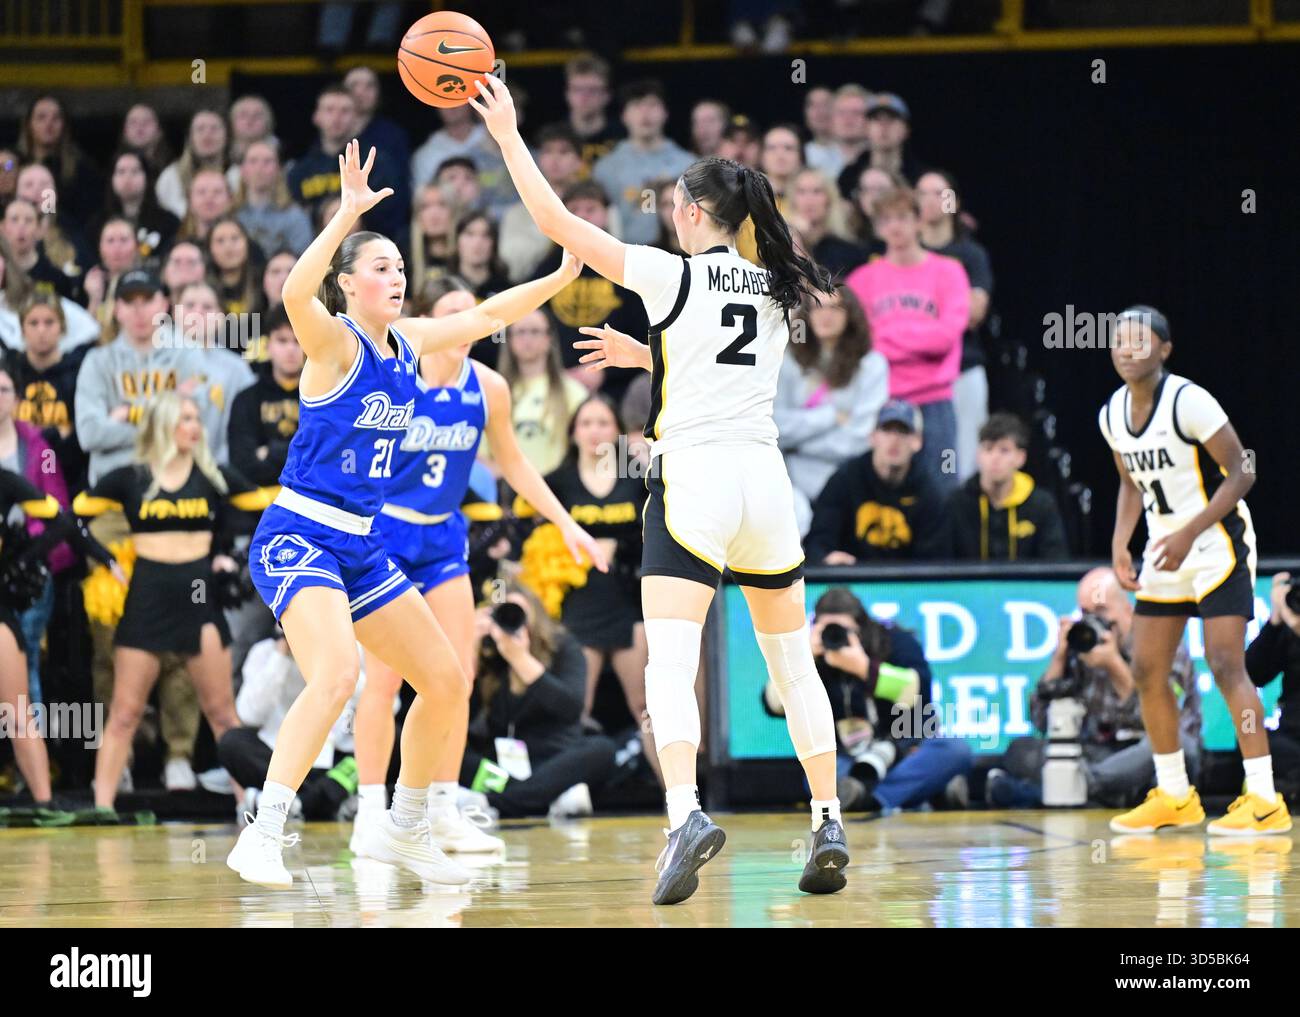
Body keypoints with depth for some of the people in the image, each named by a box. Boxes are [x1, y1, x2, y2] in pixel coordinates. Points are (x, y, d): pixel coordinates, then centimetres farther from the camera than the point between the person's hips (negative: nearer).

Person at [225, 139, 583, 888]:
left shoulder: (406, 343, 8)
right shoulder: (335, 341, -13)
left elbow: (484, 317, 21)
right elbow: (295, 295, -35)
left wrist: (562, 276, 12)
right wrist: (347, 215, -43)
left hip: (361, 547, 9)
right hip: (297, 538, -9)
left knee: (446, 679, 10)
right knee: (337, 673, -31)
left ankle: (405, 829, 26)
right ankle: (262, 838, -30)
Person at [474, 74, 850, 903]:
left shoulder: (673, 276, -2)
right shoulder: (774, 291, 14)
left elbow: (556, 221, 0)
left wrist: (508, 133, 9)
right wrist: (644, 356, 36)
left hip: (692, 476, -5)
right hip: (764, 476, 5)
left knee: (671, 663, -14)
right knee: (793, 663, 15)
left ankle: (687, 813, -34)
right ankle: (830, 825, 12)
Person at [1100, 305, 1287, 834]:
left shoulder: (1189, 402, -19)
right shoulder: (1112, 415, 4)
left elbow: (1241, 473, -17)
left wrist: (1189, 534, -24)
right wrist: (1119, 545, 3)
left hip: (1218, 546, -8)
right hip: (1164, 551, 8)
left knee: (1225, 666, -15)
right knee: (1147, 671, 5)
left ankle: (1265, 800, -14)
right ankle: (1174, 797, 18)